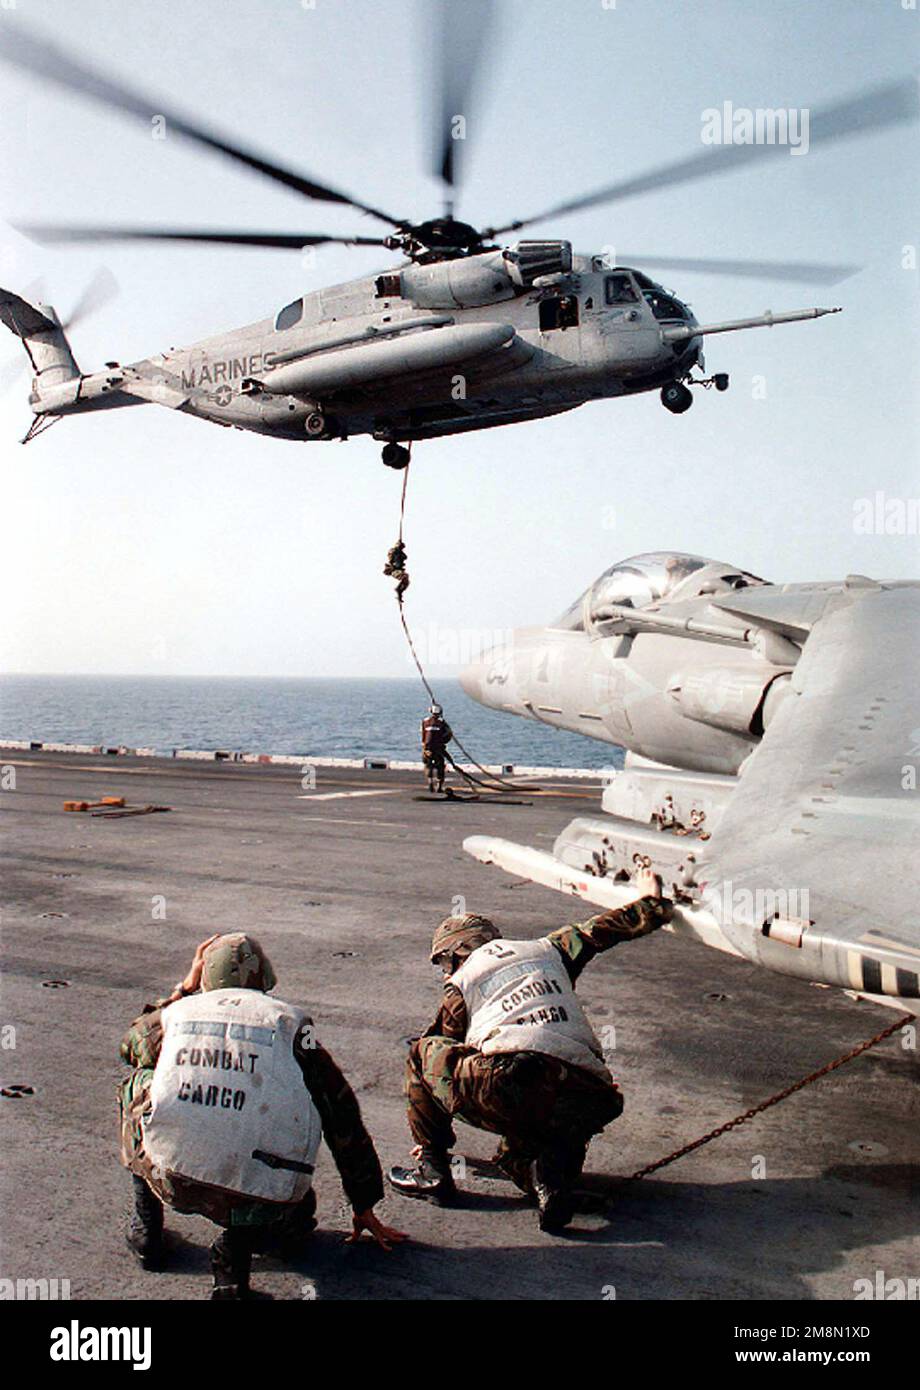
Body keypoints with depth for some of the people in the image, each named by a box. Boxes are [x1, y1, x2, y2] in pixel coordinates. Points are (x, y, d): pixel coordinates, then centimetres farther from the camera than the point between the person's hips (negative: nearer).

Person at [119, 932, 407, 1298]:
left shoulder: (177, 1012, 12)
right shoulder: (289, 1023, 9)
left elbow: (131, 1042, 38)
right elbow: (343, 1118, 15)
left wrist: (184, 989, 42)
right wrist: (364, 1207, 26)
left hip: (171, 1180, 1)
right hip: (260, 1196, -1)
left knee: (137, 1085, 28)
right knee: (296, 1217, 35)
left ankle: (145, 1227, 29)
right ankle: (241, 1240, 2)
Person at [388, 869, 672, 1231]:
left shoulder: (461, 982, 20)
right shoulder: (547, 949, 28)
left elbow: (446, 1057, 27)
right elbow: (602, 929, 32)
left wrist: (432, 1141, 41)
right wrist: (650, 902, 54)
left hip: (503, 1088, -4)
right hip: (585, 1101, 4)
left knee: (421, 1053, 21)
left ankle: (432, 1170, 19)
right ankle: (551, 1171, -1)